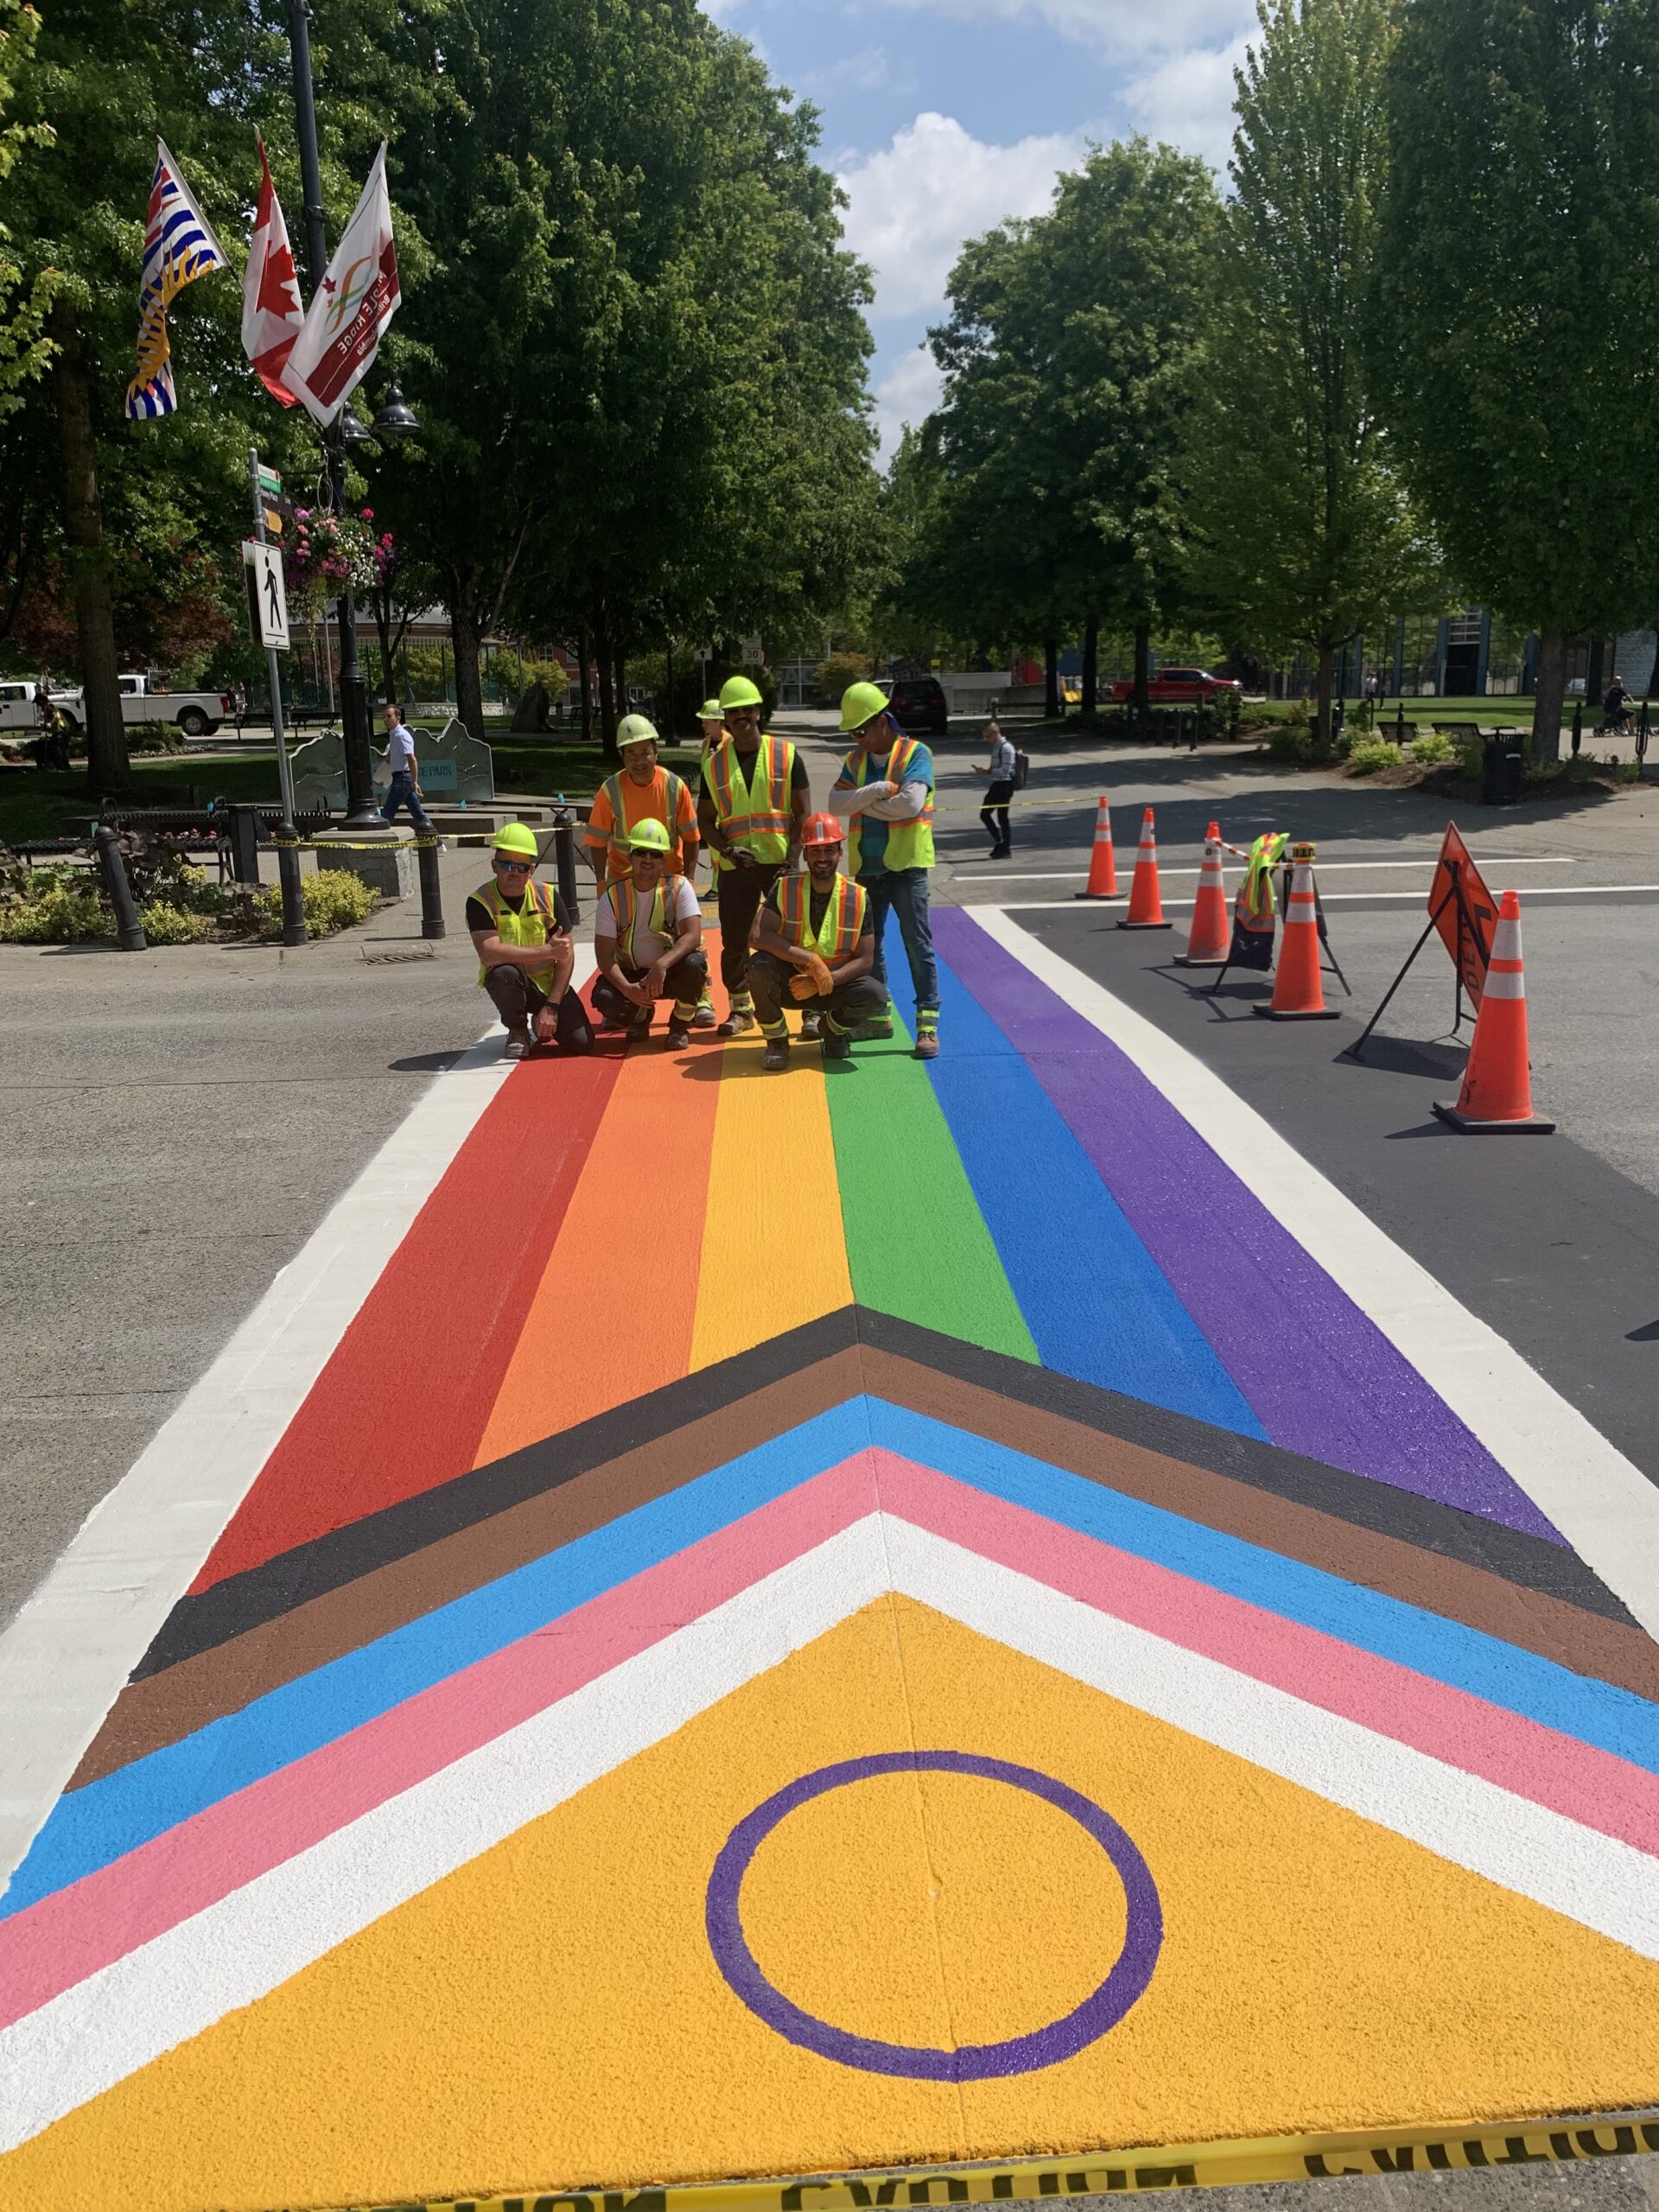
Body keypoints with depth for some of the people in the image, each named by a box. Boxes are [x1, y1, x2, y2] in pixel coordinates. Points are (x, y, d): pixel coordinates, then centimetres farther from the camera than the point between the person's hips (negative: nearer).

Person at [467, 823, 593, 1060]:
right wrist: (547, 951, -30)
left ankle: (542, 1022, 21)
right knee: (505, 973, -38)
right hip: (511, 983, -2)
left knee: (581, 1042, -15)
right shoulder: (480, 902, -14)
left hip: (548, 982, 2)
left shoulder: (548, 897, -6)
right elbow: (489, 953, -29)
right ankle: (518, 1031, -7)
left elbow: (566, 955, -7)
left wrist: (552, 1007, -15)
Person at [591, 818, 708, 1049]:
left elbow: (693, 935, -24)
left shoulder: (679, 888, -12)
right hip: (631, 975, 1)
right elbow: (604, 955, -12)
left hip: (670, 970, -1)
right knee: (603, 998, -29)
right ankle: (641, 1017, 9)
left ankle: (680, 1025, -5)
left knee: (694, 963, -34)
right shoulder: (613, 897, -9)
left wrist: (662, 965, -40)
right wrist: (627, 989, -29)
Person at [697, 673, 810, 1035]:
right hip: (734, 867, 3)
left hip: (780, 863, -2)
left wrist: (792, 859, -11)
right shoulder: (715, 764, 8)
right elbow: (705, 820, 10)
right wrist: (726, 850, -8)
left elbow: (802, 813, 0)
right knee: (734, 941, 7)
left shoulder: (786, 755, 2)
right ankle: (740, 1009, 20)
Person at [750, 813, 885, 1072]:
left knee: (875, 996, -28)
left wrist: (824, 982, -24)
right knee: (759, 966, -33)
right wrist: (811, 959, -32)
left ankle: (831, 1026, 9)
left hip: (835, 983, 1)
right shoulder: (785, 889, -10)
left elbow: (865, 960, -9)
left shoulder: (858, 898, -8)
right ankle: (776, 1041, -6)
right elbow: (760, 937, -24)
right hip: (789, 981, -1)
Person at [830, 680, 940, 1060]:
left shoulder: (915, 754, -7)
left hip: (906, 865, -6)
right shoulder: (855, 759, 10)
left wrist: (862, 804, -10)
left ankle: (927, 1024, -3)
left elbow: (911, 803, -22)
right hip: (867, 867, 6)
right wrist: (878, 790, -18)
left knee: (918, 944, -5)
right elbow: (836, 801, -5)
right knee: (867, 944, 13)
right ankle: (879, 1016, 26)